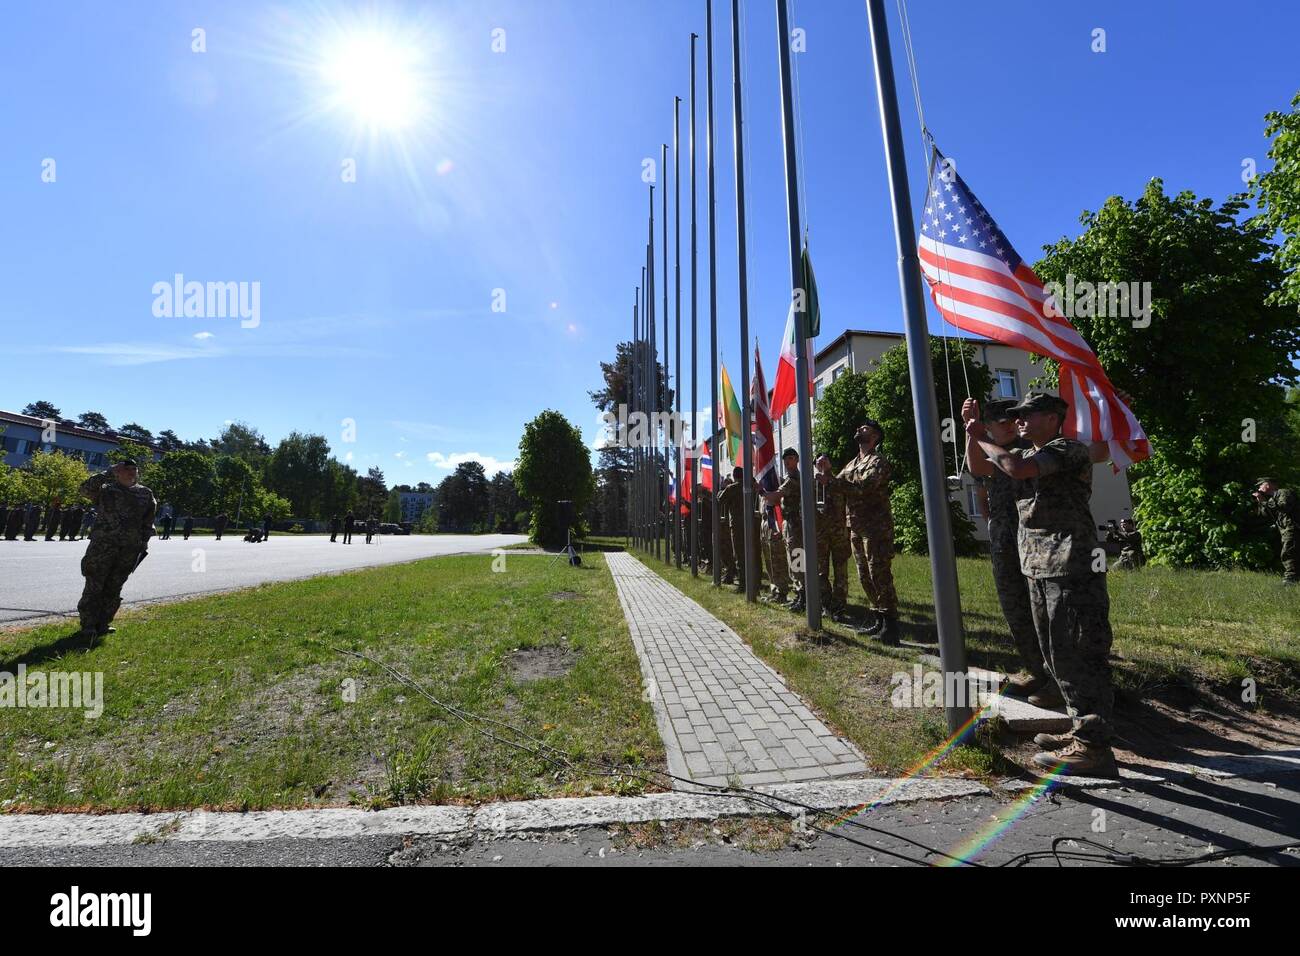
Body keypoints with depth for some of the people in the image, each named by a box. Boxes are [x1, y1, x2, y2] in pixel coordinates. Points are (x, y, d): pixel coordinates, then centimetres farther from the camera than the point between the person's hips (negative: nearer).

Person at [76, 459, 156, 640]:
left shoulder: (145, 494, 12)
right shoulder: (106, 489, 5)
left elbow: (148, 521, 13)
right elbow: (85, 488, -14)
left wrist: (144, 542, 6)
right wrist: (109, 474, -14)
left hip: (129, 550, 3)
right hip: (103, 545, -3)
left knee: (114, 588, 9)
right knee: (94, 586, 0)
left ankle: (103, 624, 19)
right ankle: (88, 626, 8)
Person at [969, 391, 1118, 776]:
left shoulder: (1070, 449, -9)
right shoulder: (1030, 454, 19)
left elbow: (1017, 468, -24)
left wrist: (983, 438, -10)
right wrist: (974, 434, 13)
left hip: (1072, 570, -9)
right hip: (1039, 571, 10)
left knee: (1078, 656, -6)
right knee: (1056, 655, 15)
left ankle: (1092, 747, 1)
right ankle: (1083, 731, 27)